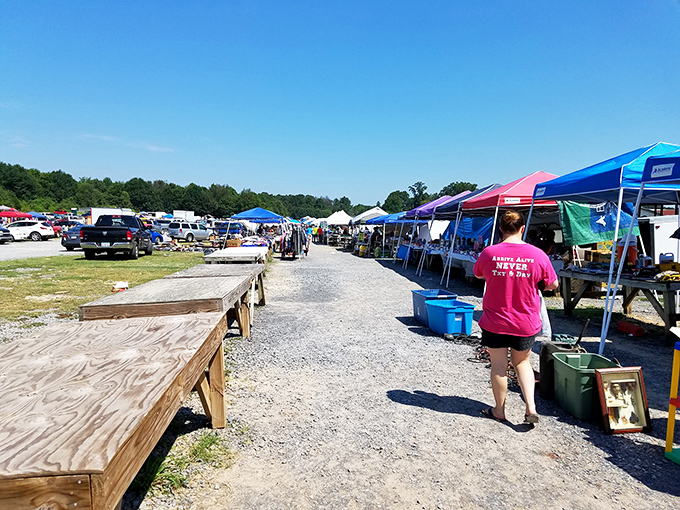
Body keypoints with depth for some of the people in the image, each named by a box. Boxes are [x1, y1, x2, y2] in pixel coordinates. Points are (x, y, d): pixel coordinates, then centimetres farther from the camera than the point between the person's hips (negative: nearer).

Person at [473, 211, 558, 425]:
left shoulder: (489, 253, -12)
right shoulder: (538, 255, -11)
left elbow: (478, 274, 8)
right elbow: (552, 284, 3)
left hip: (495, 322, -1)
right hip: (526, 323, 1)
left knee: (498, 366, 12)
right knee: (522, 362, 23)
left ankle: (499, 410, 27)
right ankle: (531, 407, 14)